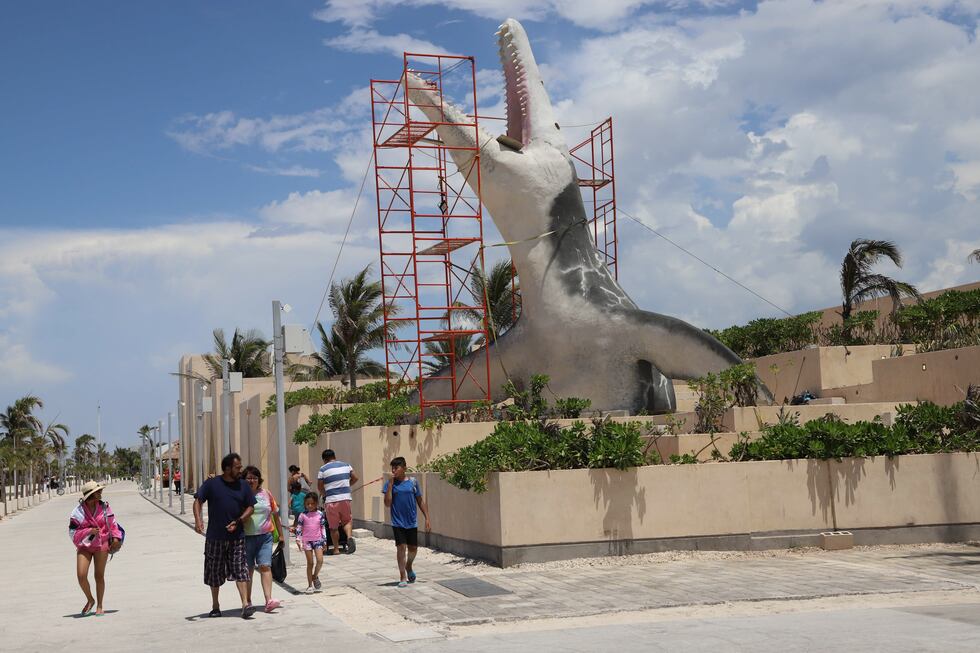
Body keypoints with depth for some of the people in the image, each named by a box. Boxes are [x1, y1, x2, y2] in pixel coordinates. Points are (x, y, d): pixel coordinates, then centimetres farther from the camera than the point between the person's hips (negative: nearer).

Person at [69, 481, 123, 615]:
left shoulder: (104, 507, -2)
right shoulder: (78, 512, -8)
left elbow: (112, 524, 8)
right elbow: (73, 533, -8)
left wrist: (116, 538, -5)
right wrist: (89, 531, -20)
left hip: (101, 545, 1)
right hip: (84, 546, -1)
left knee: (99, 576, 2)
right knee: (81, 575, -11)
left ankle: (99, 606, 16)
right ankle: (90, 600, 15)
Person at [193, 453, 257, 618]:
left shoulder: (243, 486, 5)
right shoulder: (211, 484, -2)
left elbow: (250, 507, 8)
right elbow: (198, 501, -3)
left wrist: (238, 521, -7)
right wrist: (198, 519, -20)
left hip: (237, 537, 1)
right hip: (215, 537, -1)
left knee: (240, 571, -8)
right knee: (215, 572, 9)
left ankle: (245, 604, -12)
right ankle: (215, 606, 24)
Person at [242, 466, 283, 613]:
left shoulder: (266, 494, 8)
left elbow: (275, 514, 14)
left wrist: (280, 534, 15)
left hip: (265, 536, 1)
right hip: (246, 537, -1)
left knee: (265, 566, -10)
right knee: (248, 569, 7)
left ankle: (269, 600, -17)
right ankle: (248, 601, 18)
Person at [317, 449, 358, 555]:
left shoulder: (323, 469, -2)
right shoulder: (346, 466, 9)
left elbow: (320, 486, 4)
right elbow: (355, 478, 15)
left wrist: (324, 495, 22)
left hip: (332, 500, -3)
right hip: (346, 498, 3)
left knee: (333, 526, 8)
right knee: (347, 521, 18)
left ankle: (336, 548, 14)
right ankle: (349, 537, -7)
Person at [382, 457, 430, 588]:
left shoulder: (413, 482, -1)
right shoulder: (389, 483, -4)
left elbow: (420, 501, 6)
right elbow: (387, 503, -12)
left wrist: (427, 518, 3)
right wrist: (390, 484, -16)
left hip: (412, 522, 2)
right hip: (398, 522, -2)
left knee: (413, 548, 11)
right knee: (401, 547, -8)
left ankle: (408, 568, 40)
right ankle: (403, 577, 2)